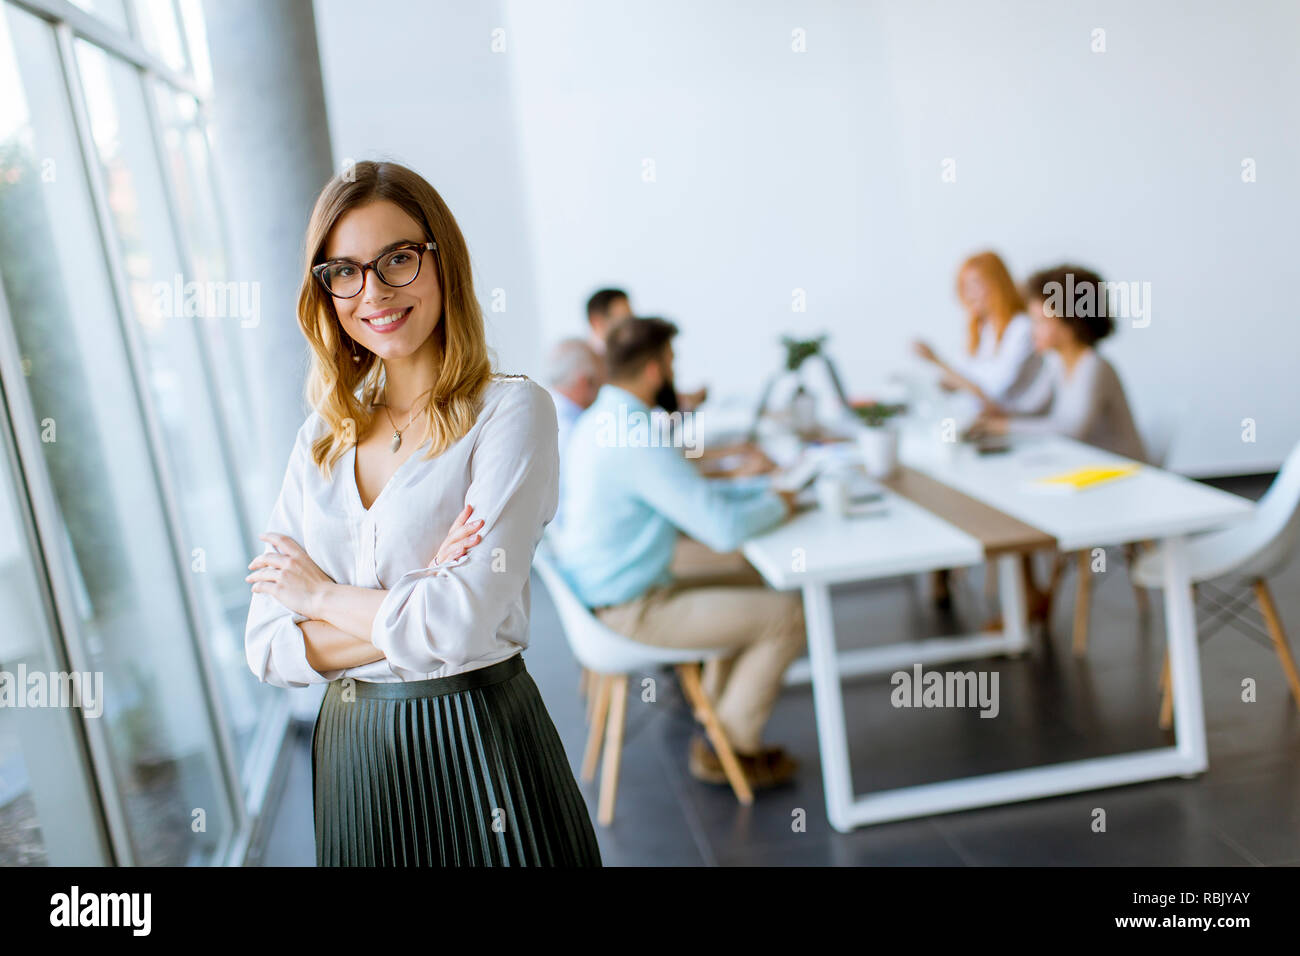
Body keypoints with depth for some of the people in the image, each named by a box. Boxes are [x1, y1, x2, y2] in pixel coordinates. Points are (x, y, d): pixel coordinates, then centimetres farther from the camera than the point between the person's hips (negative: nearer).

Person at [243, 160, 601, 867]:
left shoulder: (511, 410, -12)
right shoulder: (321, 439, 4)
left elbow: (466, 621, -22)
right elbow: (268, 649, -1)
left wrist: (325, 596, -7)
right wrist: (411, 614, -16)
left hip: (474, 748, -4)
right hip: (349, 752, 5)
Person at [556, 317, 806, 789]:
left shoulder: (596, 420, 6)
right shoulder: (640, 442, -26)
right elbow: (725, 528, -27)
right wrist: (778, 502, -8)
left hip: (603, 591, 10)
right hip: (634, 611, -10)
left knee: (753, 591, 20)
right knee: (788, 614, -7)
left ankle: (715, 723, 24)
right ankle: (732, 747, 9)